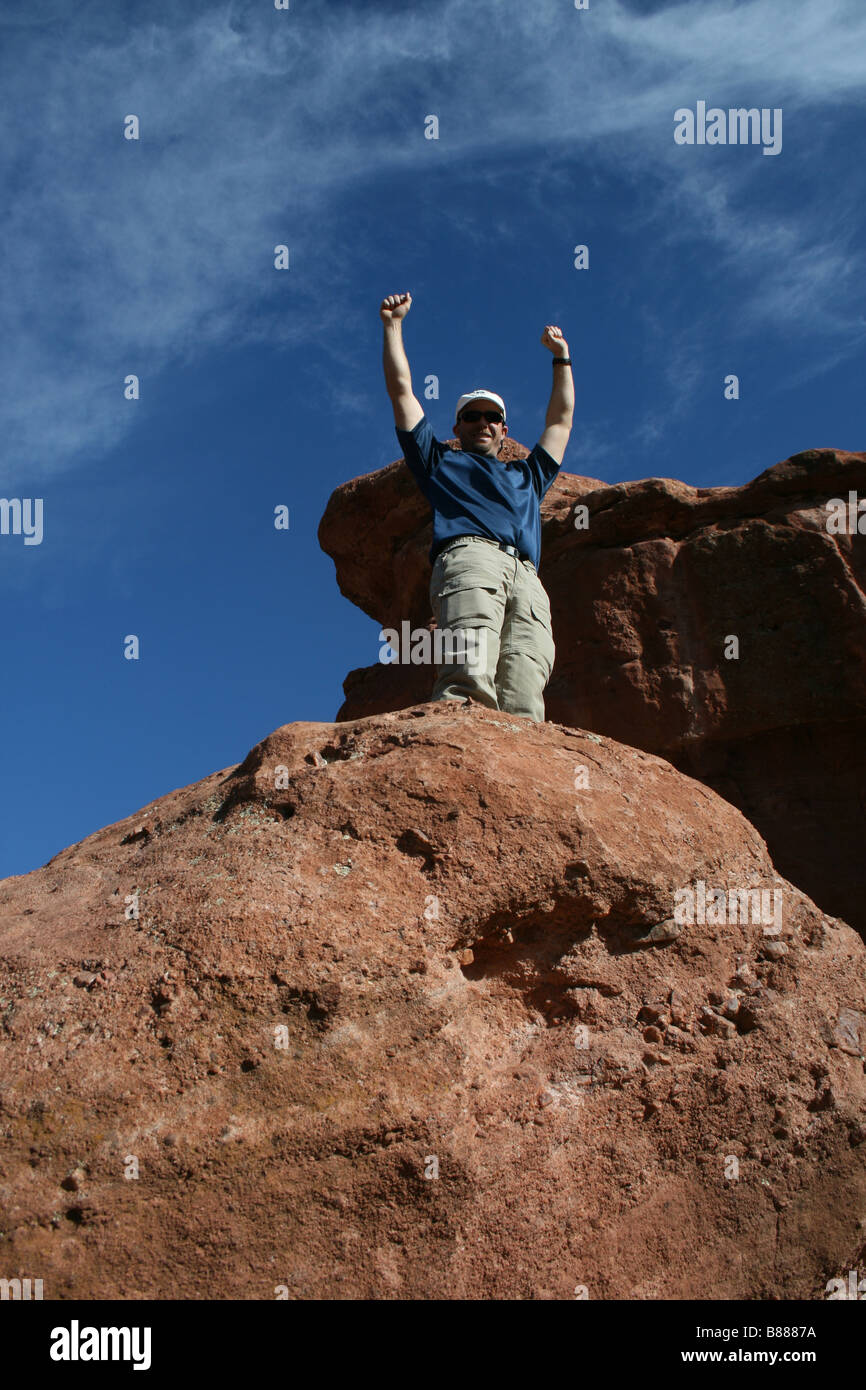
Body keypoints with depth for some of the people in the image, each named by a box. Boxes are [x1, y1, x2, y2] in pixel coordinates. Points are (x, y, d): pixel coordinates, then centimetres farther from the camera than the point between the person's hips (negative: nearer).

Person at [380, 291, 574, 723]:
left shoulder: (527, 475, 45)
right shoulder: (441, 461, 36)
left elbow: (561, 419, 54)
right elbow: (401, 390, 36)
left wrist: (562, 357, 58)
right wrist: (393, 326, 39)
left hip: (528, 580, 4)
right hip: (469, 557, -3)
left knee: (523, 708, -23)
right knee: (470, 681, -33)